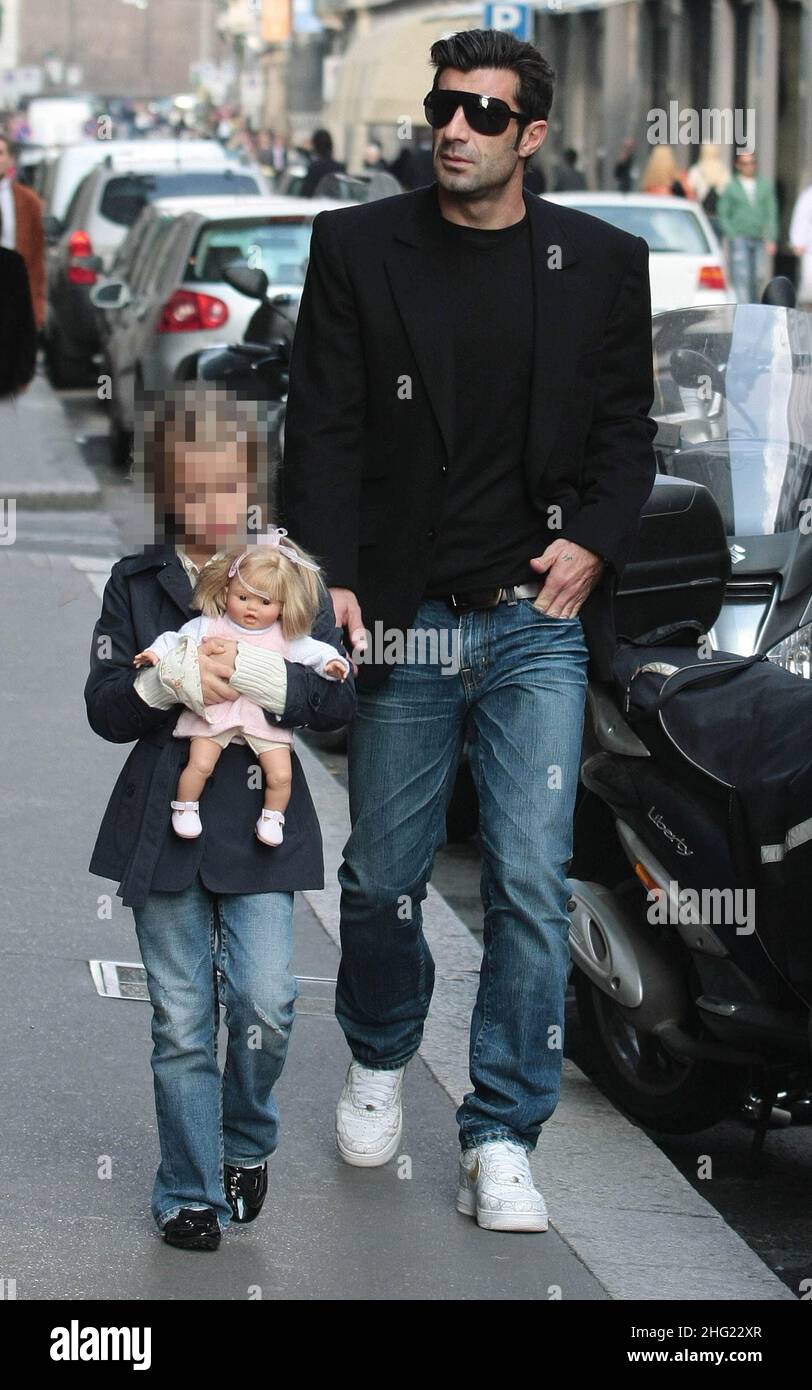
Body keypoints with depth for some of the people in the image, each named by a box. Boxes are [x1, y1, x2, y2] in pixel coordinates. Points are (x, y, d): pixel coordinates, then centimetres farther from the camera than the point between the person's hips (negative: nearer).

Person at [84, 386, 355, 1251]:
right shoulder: (135, 585, 6)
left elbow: (337, 700, -3)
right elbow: (105, 710, 0)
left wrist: (256, 676, -20)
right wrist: (172, 681, -18)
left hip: (261, 823, -1)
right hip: (164, 825, 1)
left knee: (264, 1002, -9)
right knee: (182, 1023, 3)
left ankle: (248, 1146, 18)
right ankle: (189, 1194, 12)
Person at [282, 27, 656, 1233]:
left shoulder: (603, 264, 5)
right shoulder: (358, 249, 3)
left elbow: (627, 431, 8)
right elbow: (324, 426, 0)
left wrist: (594, 542, -9)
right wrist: (328, 575, -12)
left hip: (536, 622, 0)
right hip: (404, 622, 1)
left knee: (531, 883, -7)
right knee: (383, 875, 11)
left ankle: (502, 1138, 3)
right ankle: (379, 1061, 39)